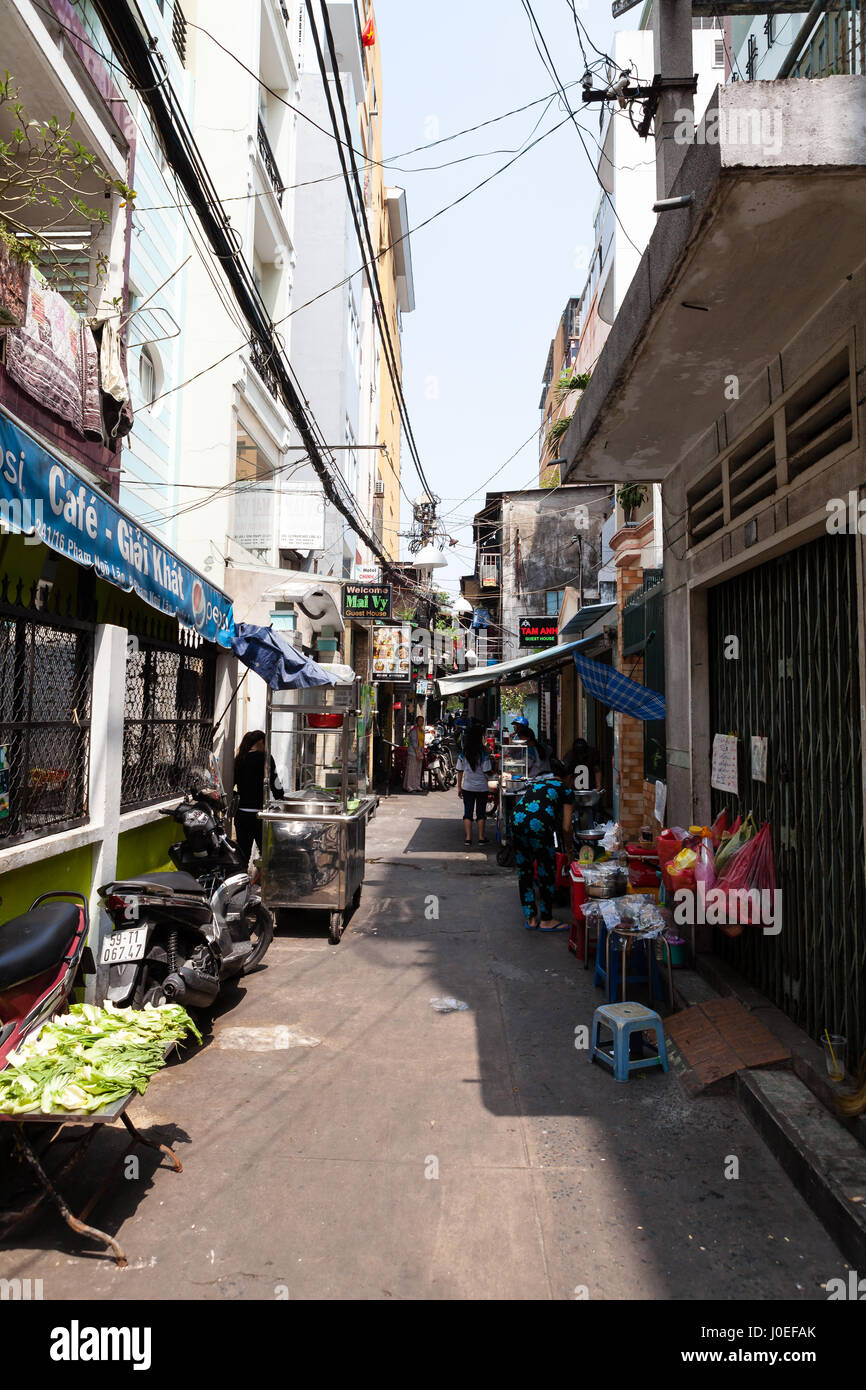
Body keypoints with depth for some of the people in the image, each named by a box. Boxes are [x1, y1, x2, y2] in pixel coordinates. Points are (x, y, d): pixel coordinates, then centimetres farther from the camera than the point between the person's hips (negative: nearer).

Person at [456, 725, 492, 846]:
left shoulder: (463, 755, -4)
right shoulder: (483, 755, -12)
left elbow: (460, 772, 0)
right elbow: (487, 772, -12)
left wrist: (459, 787, 8)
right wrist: (493, 772, 11)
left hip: (467, 787, 2)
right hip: (481, 787, -2)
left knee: (468, 812, 8)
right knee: (481, 812, 9)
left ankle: (468, 837, 7)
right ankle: (481, 837, 13)